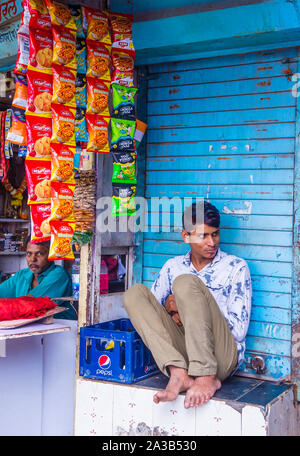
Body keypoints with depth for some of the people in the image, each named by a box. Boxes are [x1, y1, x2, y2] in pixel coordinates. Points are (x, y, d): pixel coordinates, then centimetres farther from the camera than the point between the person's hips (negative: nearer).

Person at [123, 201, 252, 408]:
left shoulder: (236, 267, 5)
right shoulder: (173, 266, 16)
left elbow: (239, 330, -2)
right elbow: (147, 309, 17)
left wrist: (186, 307, -5)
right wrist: (168, 307, -6)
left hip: (222, 355, -4)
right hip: (182, 350, 4)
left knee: (185, 282, -23)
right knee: (136, 292, -11)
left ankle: (207, 377, -28)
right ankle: (178, 373, -29)